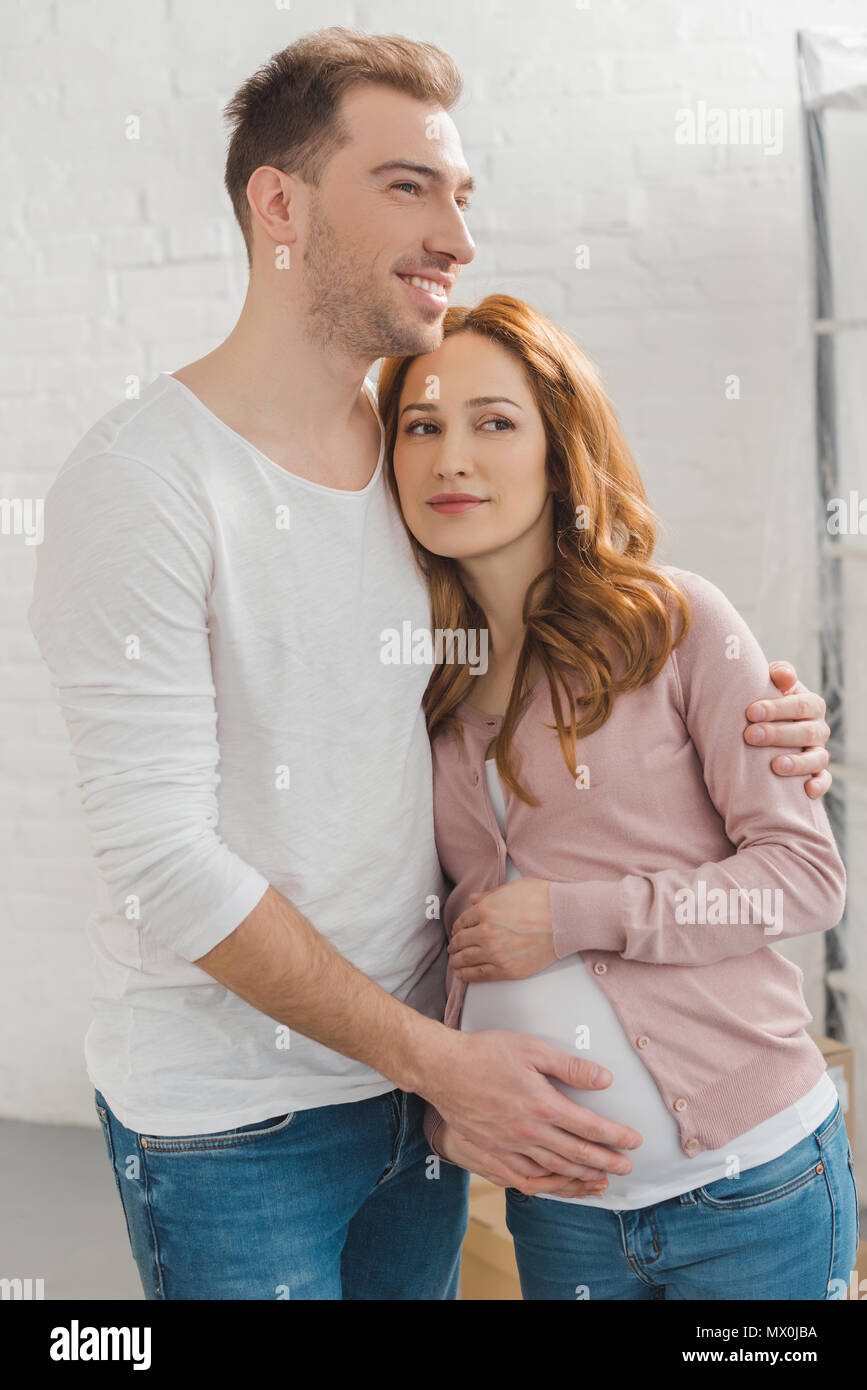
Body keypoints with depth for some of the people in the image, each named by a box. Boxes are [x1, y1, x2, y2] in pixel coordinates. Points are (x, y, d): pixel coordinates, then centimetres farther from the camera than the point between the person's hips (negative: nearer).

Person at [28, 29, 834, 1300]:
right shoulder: (143, 480, -18)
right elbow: (162, 861, -21)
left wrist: (744, 726, -6)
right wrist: (432, 1055, -17)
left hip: (418, 1071, 6)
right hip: (227, 1120, -5)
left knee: (422, 1283, 21)